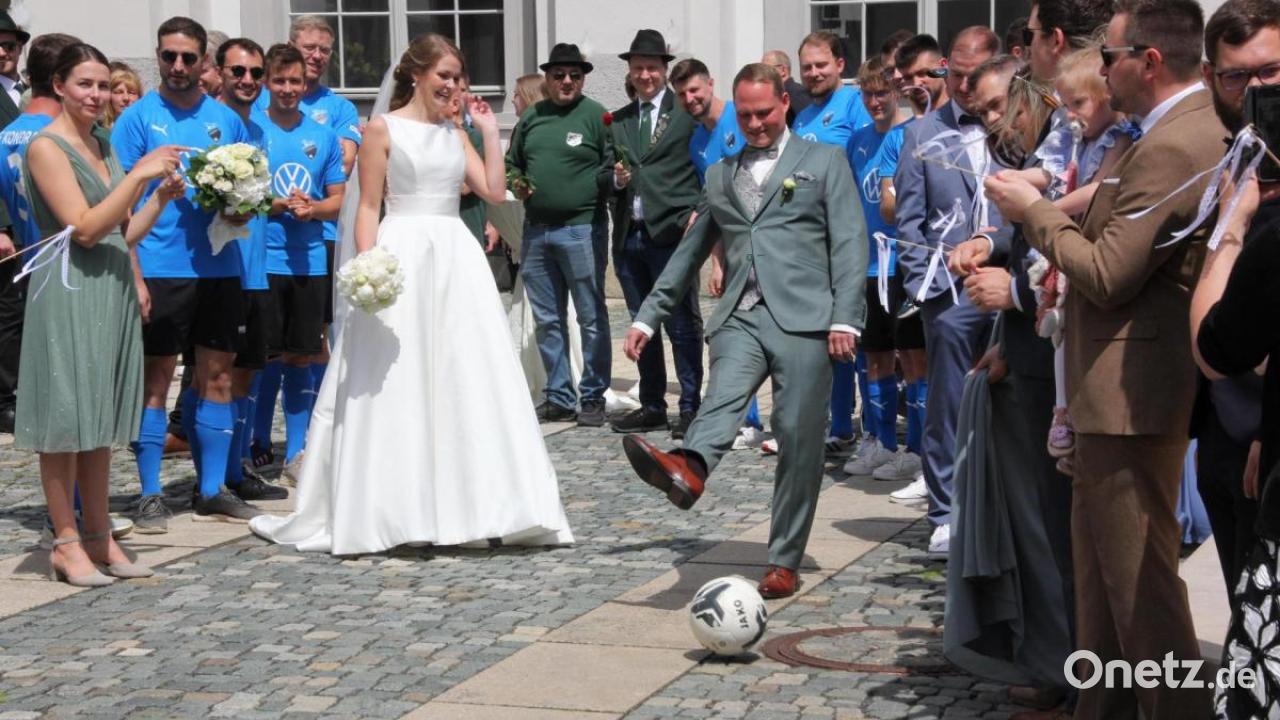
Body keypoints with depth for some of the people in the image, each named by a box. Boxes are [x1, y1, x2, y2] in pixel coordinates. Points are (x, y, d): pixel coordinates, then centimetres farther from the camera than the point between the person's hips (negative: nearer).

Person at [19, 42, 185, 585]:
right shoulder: (46, 147, -8)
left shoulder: (102, 145, 15)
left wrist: (161, 198, 3)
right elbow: (85, 228, -16)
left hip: (112, 290, 8)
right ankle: (67, 544, 3)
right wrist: (139, 176, -18)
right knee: (65, 417, -3)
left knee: (100, 418, 11)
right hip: (69, 291, -8)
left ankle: (98, 537, 16)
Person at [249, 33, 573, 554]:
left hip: (456, 258, 5)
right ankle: (388, 512, 5)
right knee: (393, 387, -3)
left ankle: (465, 506, 9)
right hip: (402, 257, -5)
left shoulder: (454, 133, 14)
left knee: (467, 381, 3)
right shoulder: (383, 129, -1)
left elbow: (495, 192, 7)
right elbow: (368, 207, -5)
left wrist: (489, 131, 8)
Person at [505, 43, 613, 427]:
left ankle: (592, 398, 7)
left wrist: (609, 180, -23)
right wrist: (516, 184, 3)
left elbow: (613, 168, -2)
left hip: (582, 228, -5)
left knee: (591, 317, -1)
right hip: (536, 230, 5)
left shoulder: (596, 116, 0)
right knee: (547, 320, 10)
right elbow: (512, 162, 23)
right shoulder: (531, 118, 13)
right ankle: (559, 397, 19)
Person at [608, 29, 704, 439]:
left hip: (671, 232, -6)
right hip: (628, 234, 6)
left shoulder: (688, 113, 1)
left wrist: (698, 214, -13)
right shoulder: (618, 121, 17)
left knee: (682, 325, -4)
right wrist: (616, 178, -2)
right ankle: (652, 406, 18)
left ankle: (690, 408, 2)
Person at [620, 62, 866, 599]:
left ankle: (784, 562, 2)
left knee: (799, 441, -4)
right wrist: (647, 315, 24)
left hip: (803, 318, -3)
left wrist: (845, 318, -9)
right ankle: (688, 469, -55)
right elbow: (689, 252, 29)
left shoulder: (825, 161, 11)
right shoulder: (720, 176, 24)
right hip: (740, 317, 3)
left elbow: (849, 243, 2)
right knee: (722, 397, -26)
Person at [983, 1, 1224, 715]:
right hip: (1123, 392, 11)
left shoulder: (1169, 148, -22)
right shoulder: (1200, 128, 11)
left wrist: (1034, 211, -10)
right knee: (1104, 570, 19)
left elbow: (1107, 275, -22)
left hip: (1131, 396, -11)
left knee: (1141, 580, -3)